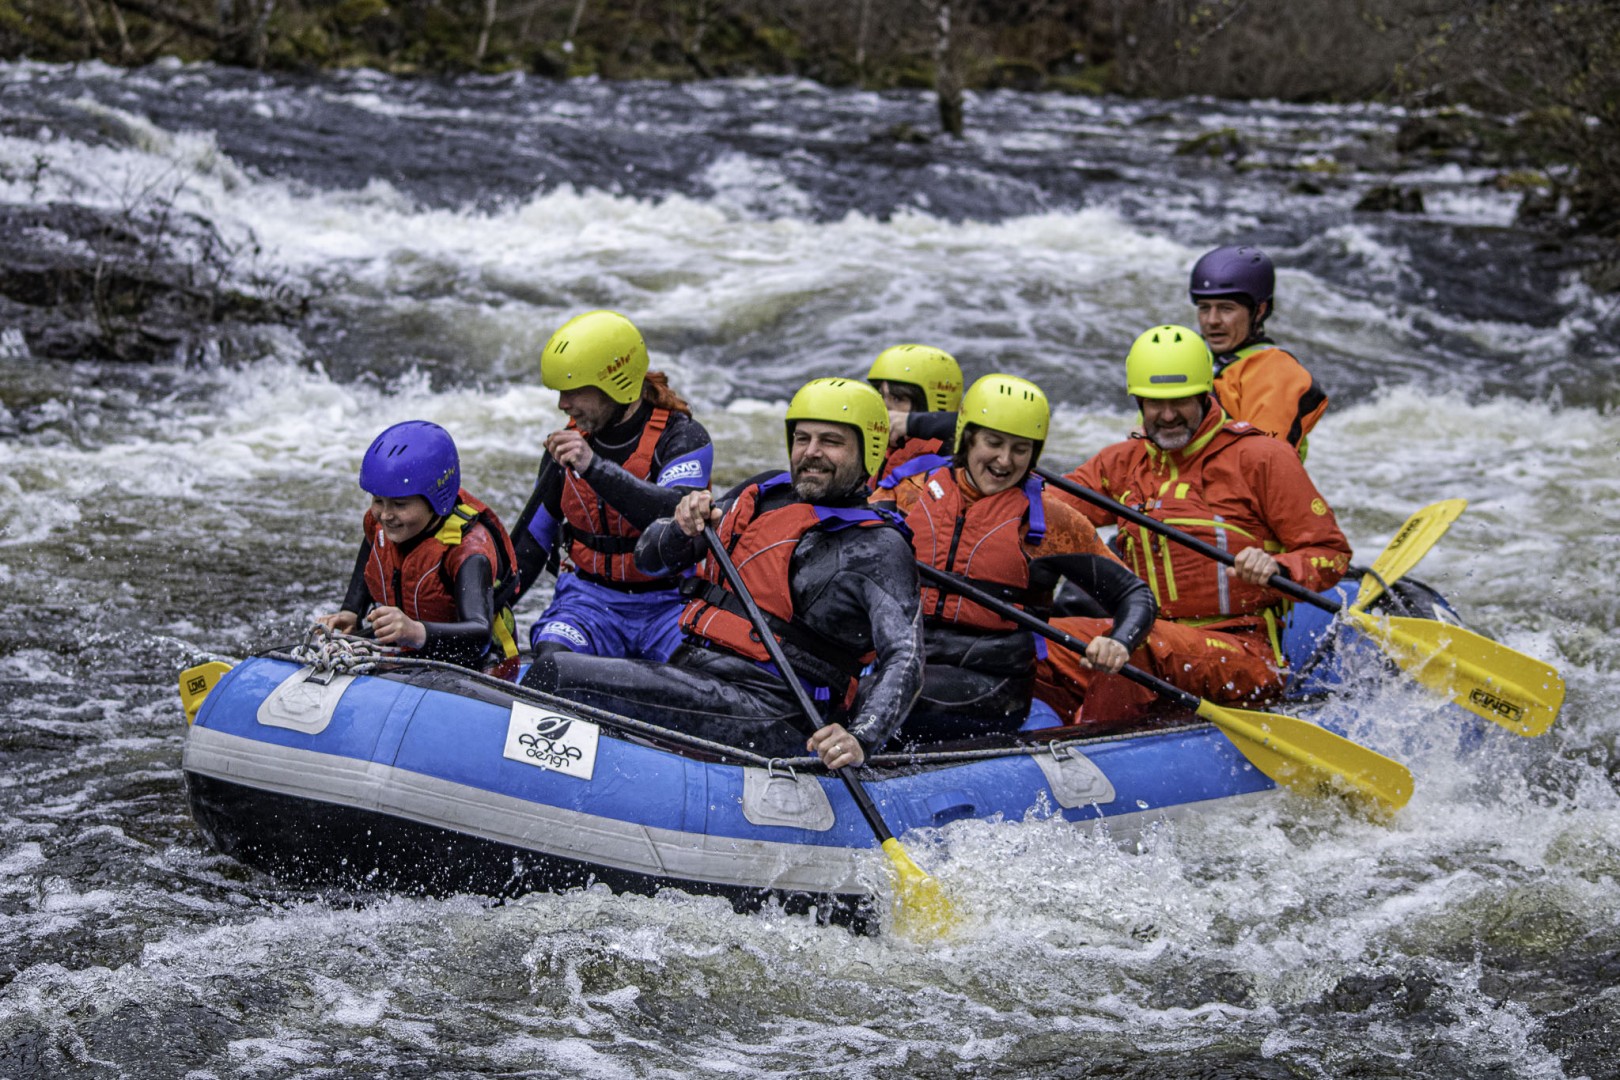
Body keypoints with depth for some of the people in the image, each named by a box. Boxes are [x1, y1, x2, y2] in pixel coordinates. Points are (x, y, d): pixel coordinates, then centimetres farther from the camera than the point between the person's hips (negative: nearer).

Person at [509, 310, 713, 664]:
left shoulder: (682, 438, -7)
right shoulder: (567, 444, 9)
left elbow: (678, 516, -28)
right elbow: (531, 542, 20)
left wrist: (595, 467, -34)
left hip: (667, 604, -3)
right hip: (589, 599, 3)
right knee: (551, 657, -31)